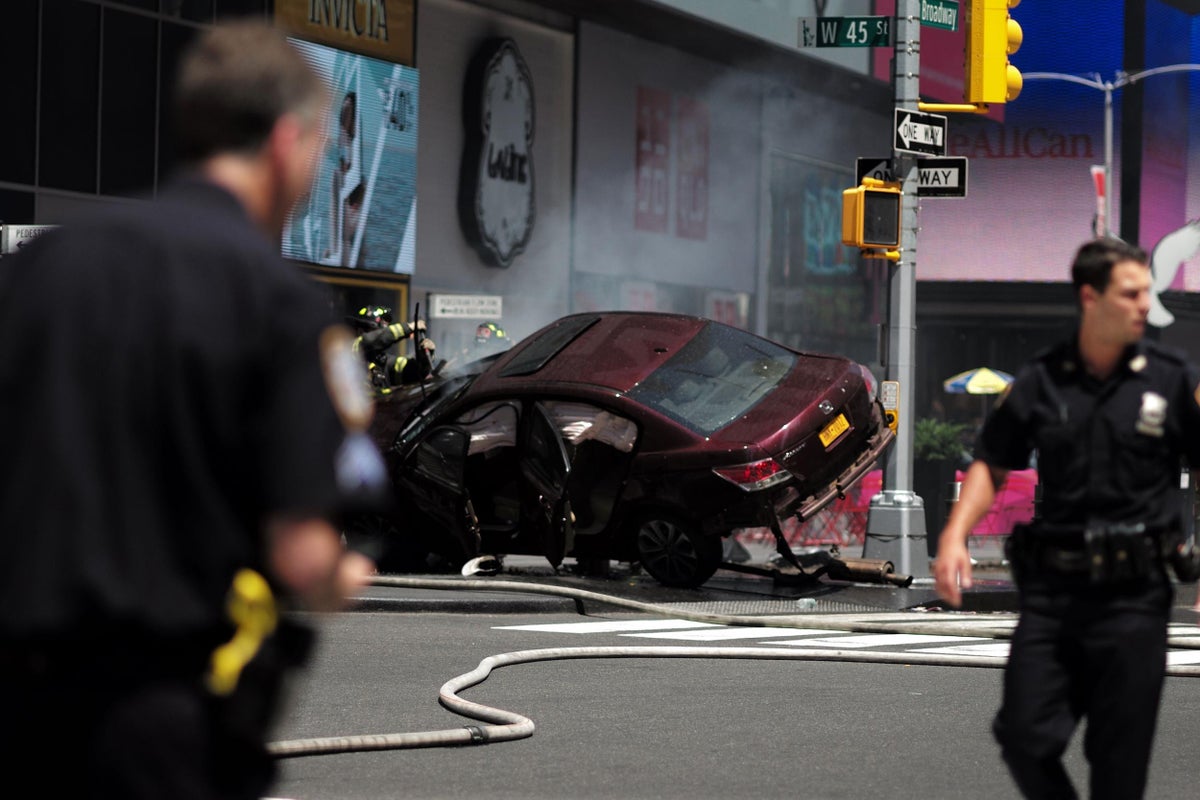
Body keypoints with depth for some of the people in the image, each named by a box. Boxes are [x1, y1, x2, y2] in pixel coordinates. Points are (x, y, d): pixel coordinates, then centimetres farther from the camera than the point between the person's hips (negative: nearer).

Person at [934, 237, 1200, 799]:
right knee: (1024, 736, -4)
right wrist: (955, 534, -6)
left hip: (1133, 591, -1)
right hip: (1052, 589, 1)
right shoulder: (1039, 382, 4)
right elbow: (991, 464, 10)